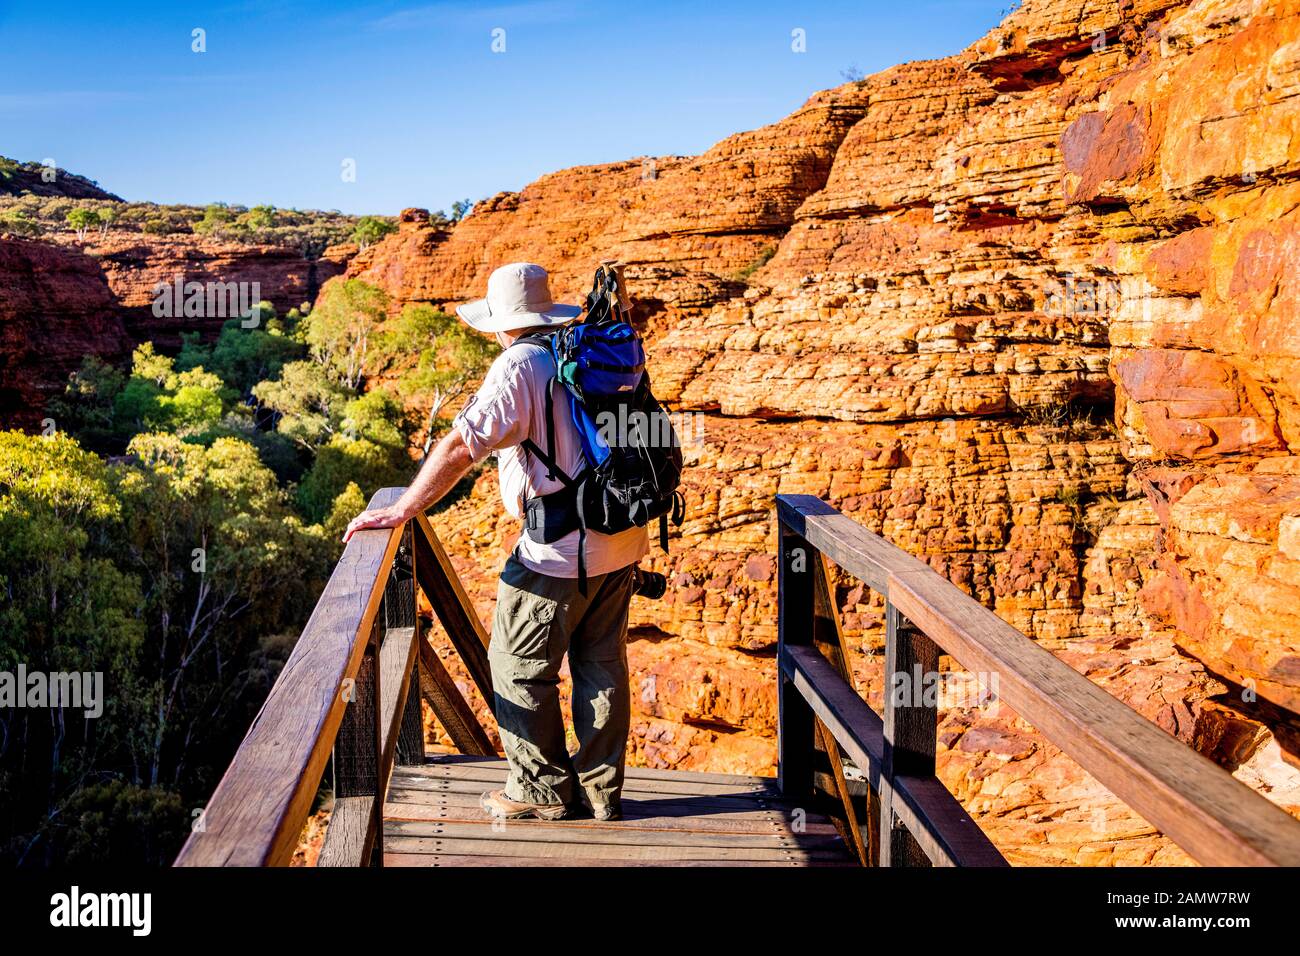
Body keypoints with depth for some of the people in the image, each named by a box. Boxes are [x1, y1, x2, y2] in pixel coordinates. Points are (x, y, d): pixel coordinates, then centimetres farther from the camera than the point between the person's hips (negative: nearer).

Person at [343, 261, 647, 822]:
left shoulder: (519, 366, -15)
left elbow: (460, 446, -22)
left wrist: (399, 512, -17)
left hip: (560, 551, -8)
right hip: (621, 538, 8)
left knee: (520, 668, 7)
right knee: (601, 664, 16)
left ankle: (542, 791, 16)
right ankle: (602, 791, 24)